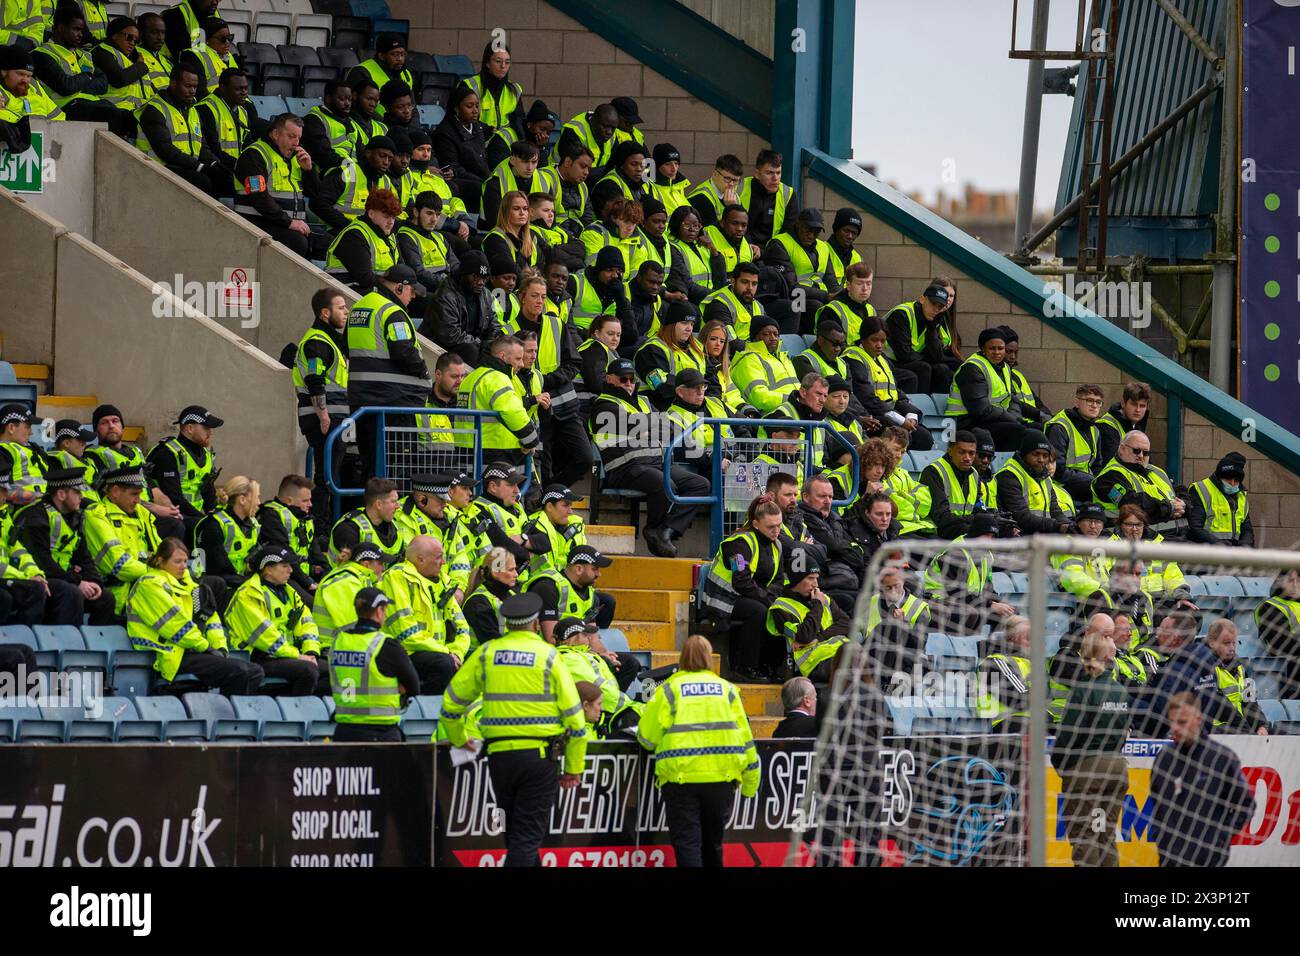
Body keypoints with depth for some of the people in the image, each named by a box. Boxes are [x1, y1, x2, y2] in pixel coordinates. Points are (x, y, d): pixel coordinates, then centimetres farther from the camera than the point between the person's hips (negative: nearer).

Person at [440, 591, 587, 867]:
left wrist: (458, 740, 27)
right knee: (528, 836, -2)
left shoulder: (486, 653, 5)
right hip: (539, 754, -3)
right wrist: (574, 768, 7)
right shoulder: (548, 656, -2)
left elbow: (451, 701, 9)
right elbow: (574, 715, -2)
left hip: (499, 754, 3)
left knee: (515, 832, 19)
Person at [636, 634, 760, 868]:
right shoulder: (727, 689, 9)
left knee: (686, 842, -4)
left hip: (680, 777, -3)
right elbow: (744, 739, 9)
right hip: (721, 777, 3)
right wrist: (750, 784, 16)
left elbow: (647, 737, -2)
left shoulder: (669, 690, 0)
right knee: (712, 842, 18)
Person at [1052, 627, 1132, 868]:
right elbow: (1123, 731, 13)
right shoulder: (1120, 690, 7)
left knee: (1084, 836, -2)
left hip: (1085, 768, -6)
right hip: (1117, 766, 6)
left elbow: (1070, 733, -14)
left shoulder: (1082, 689, -13)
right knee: (1107, 836, 11)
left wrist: (1059, 763, 1)